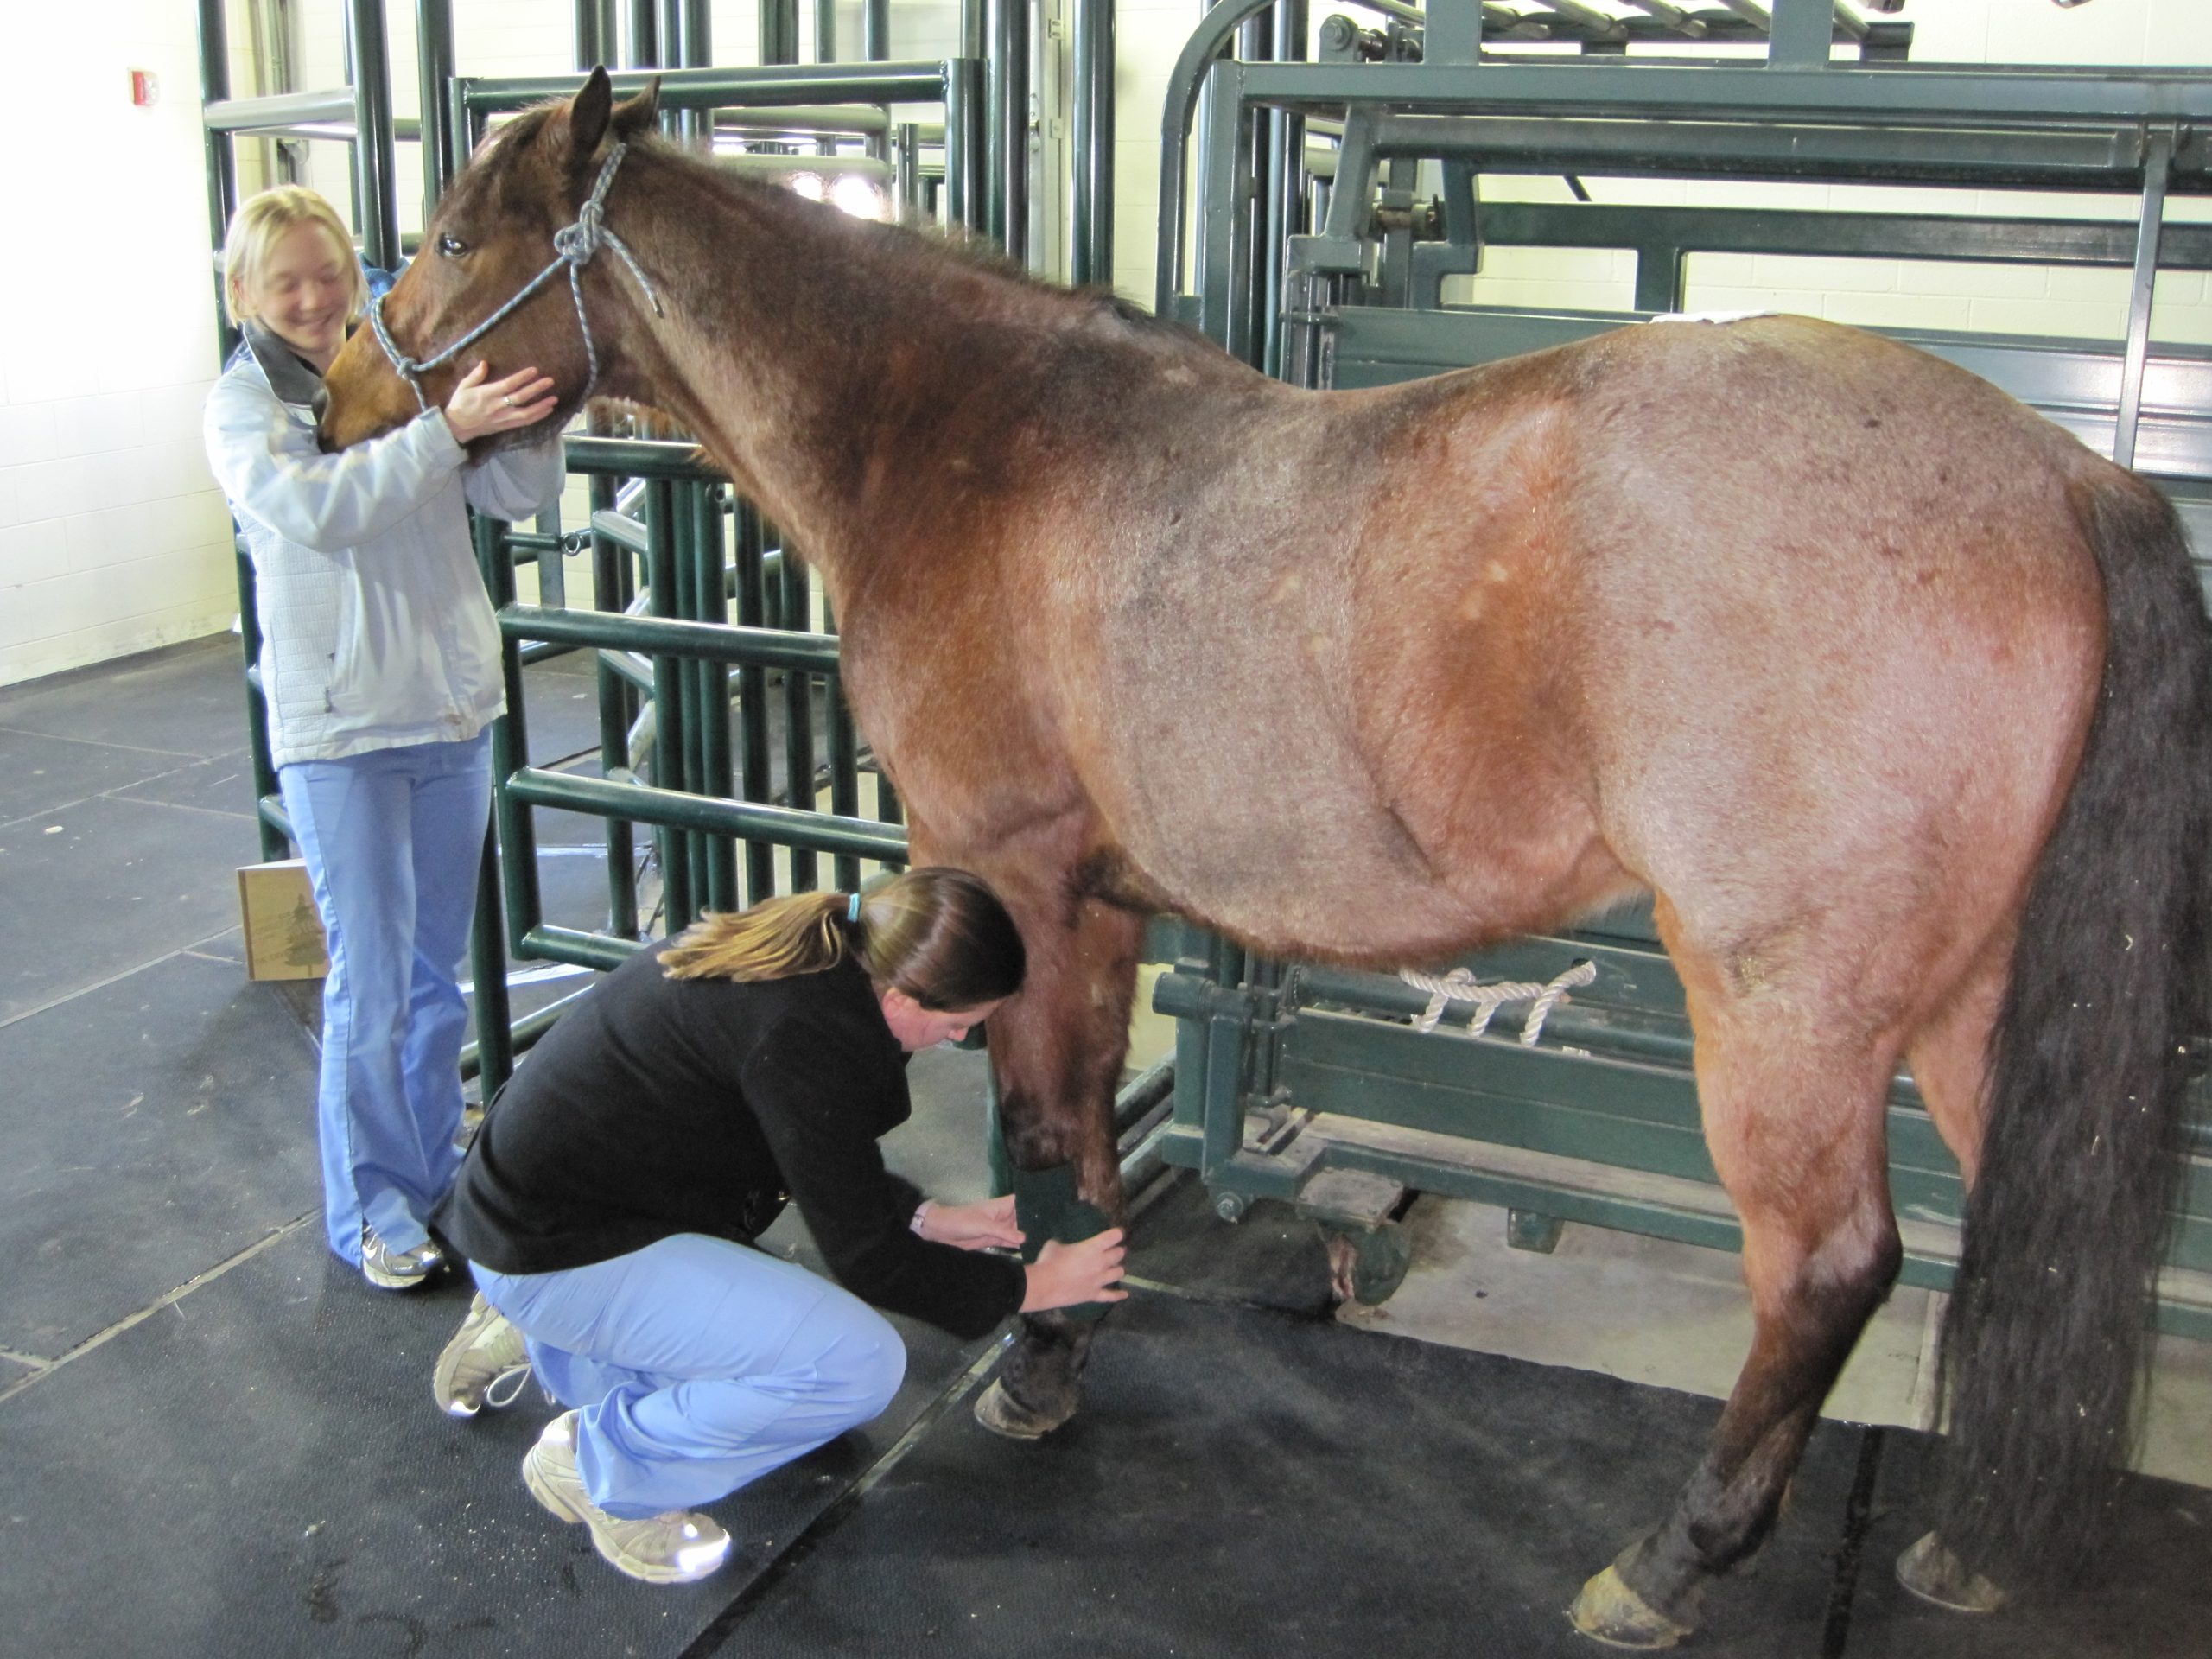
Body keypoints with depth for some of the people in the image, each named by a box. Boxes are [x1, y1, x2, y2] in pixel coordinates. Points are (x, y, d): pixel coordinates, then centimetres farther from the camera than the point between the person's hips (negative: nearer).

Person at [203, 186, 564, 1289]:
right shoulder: (242, 406, -6)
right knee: (371, 985, 1)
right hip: (338, 731, -4)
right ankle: (373, 1210, 17)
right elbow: (315, 508, -25)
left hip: (453, 712, 4)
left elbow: (518, 496, -3)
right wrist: (447, 429, -36)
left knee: (438, 970, 16)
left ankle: (433, 1170, 32)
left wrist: (532, 411, -22)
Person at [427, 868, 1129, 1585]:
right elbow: (867, 1260, -17)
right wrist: (1029, 1287, -6)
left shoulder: (804, 951, 0)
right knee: (859, 1364, -20)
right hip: (555, 1251, -10)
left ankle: (536, 1336, 23)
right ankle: (605, 1472, 0)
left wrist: (926, 1218, 14)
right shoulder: (808, 1033, -28)